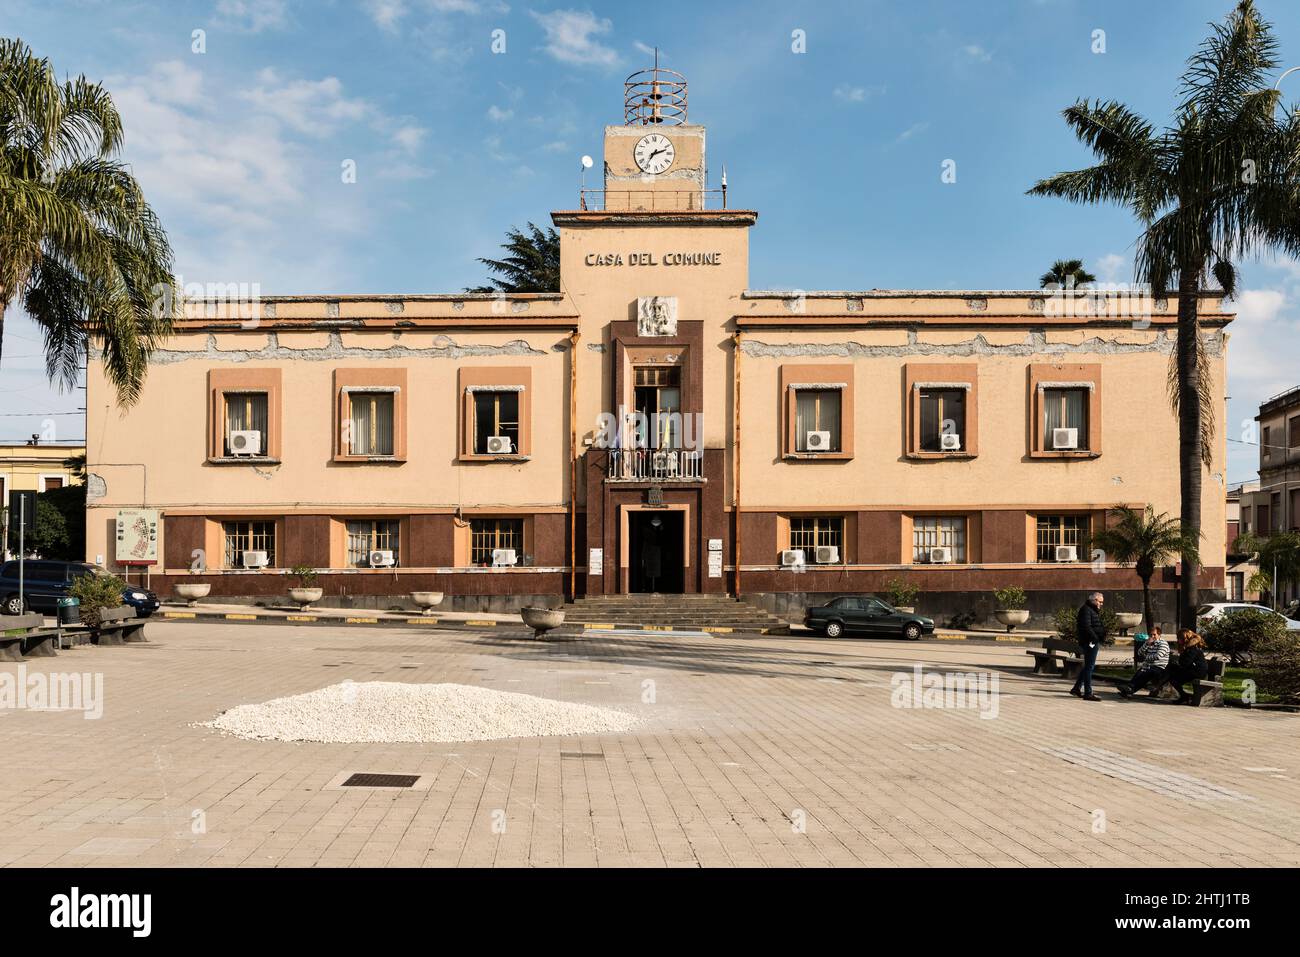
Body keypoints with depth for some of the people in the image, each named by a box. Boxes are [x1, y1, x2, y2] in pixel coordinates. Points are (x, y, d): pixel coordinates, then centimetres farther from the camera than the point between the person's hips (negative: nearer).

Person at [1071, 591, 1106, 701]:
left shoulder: (1094, 610, 20)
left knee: (1088, 666, 16)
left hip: (1094, 642, 11)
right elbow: (1086, 626, -22)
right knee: (1089, 666, -7)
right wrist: (1095, 638, -24)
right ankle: (1088, 693, -4)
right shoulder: (1086, 610, -13)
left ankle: (1076, 688, 24)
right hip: (1090, 642, -11)